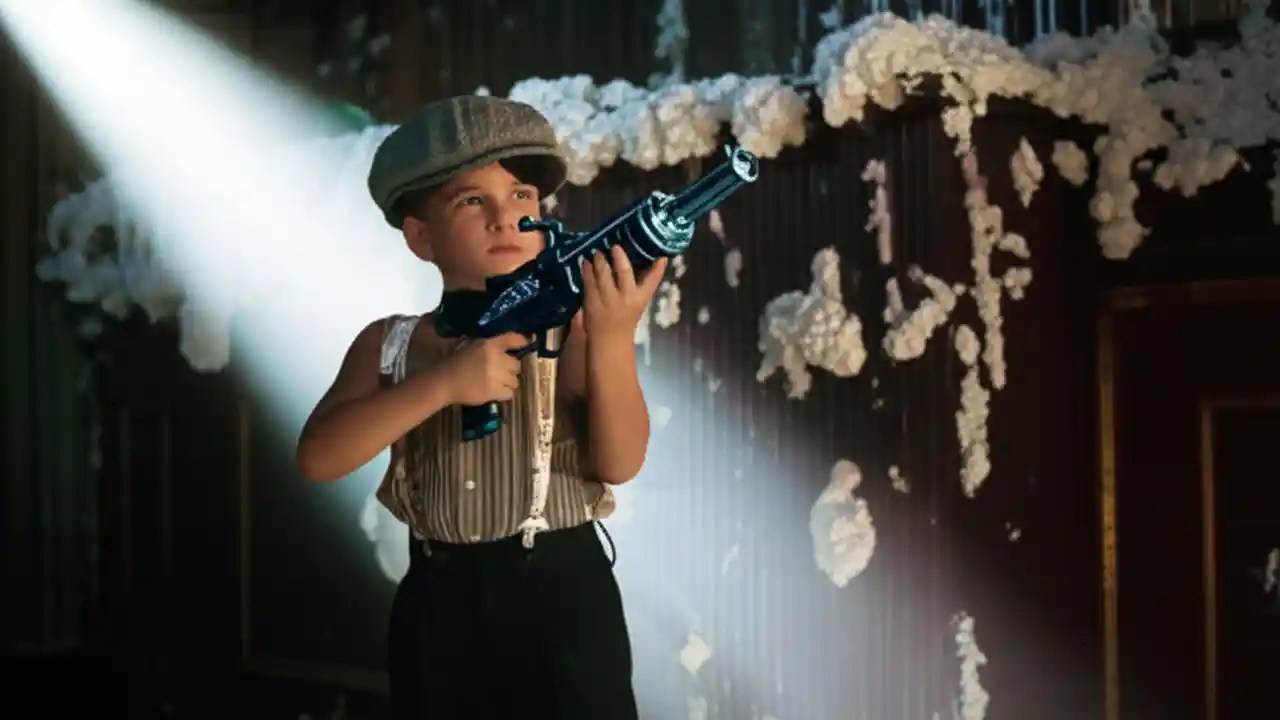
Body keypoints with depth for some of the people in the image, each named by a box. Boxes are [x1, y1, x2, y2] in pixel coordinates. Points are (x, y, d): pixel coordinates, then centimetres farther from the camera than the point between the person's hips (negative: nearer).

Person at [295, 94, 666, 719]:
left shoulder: (571, 326, -4)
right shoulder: (390, 344, 4)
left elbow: (620, 462, -13)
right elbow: (318, 458, -10)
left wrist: (614, 337, -29)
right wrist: (445, 382, -20)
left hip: (560, 595, -2)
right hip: (439, 605, 3)